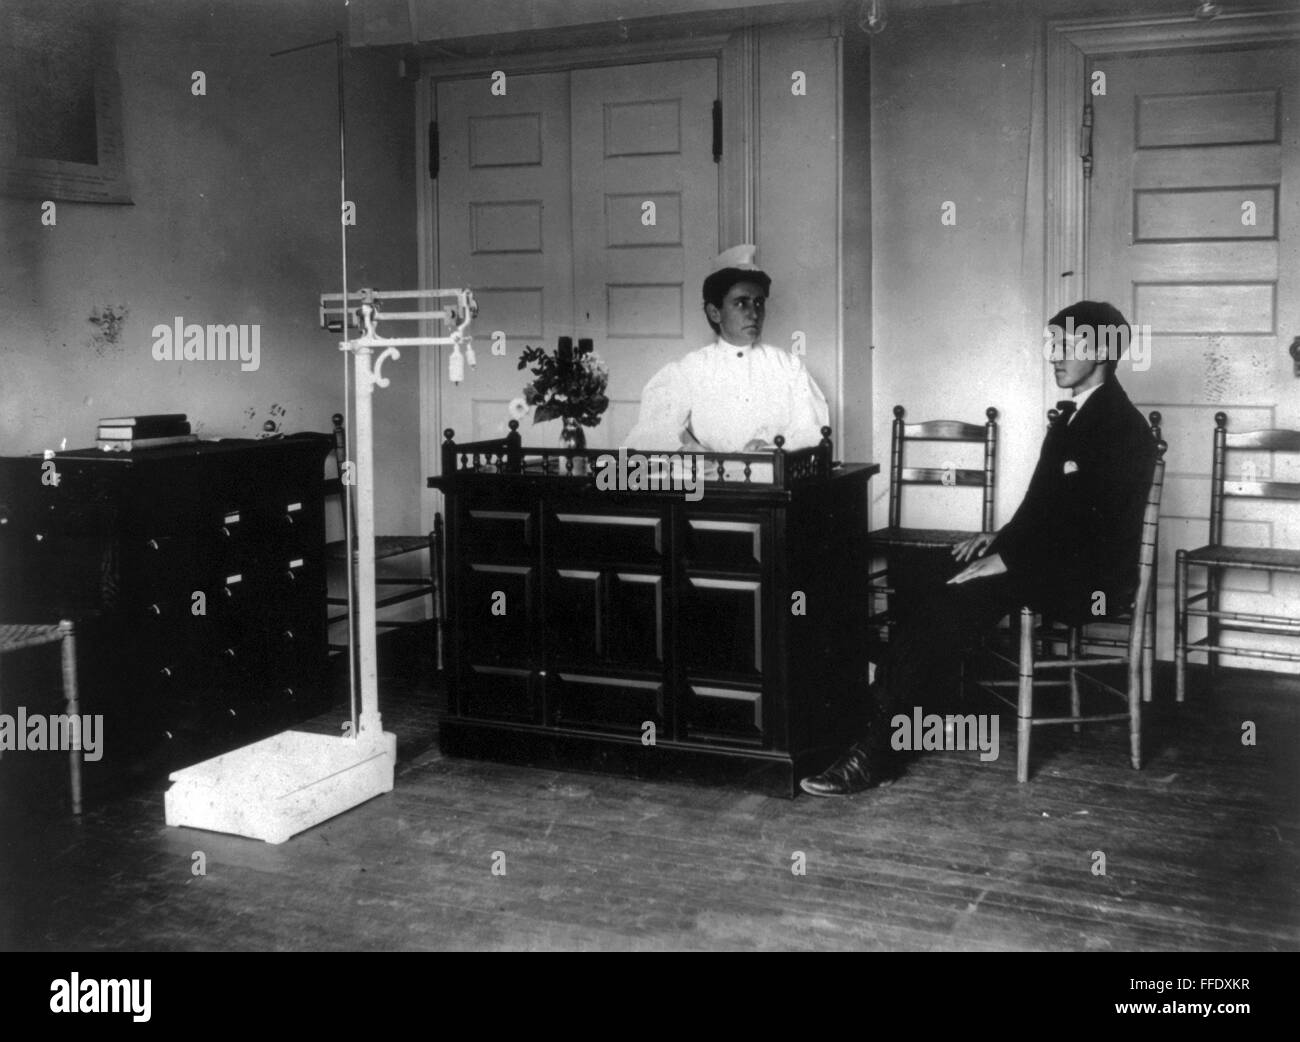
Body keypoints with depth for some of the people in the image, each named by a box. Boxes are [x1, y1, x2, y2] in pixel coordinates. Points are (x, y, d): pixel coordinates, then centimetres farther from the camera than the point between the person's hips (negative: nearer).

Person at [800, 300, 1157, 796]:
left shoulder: (1123, 429, -13)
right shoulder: (1072, 415, 18)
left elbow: (1094, 529, -20)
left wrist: (1007, 559, -21)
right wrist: (999, 537, 4)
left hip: (1088, 579, -9)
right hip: (1054, 562, 9)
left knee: (948, 608, -24)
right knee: (928, 590, -9)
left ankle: (874, 751, -21)